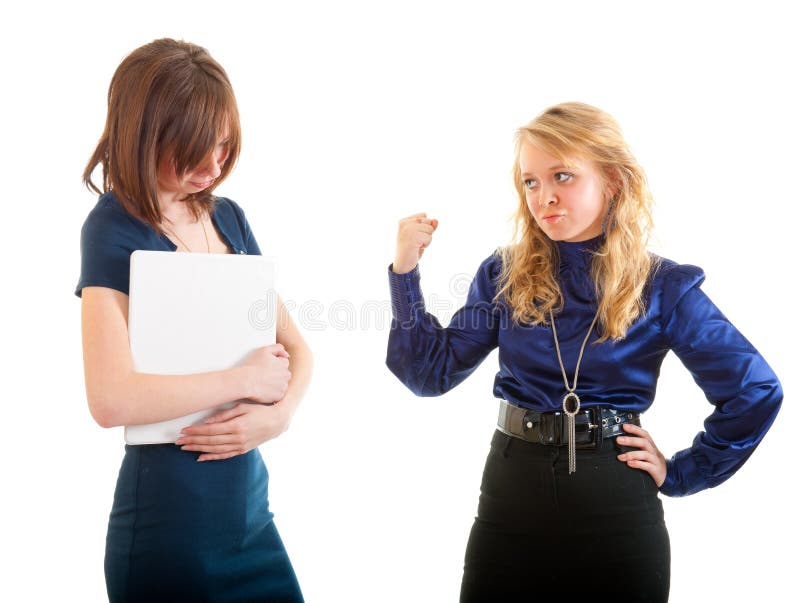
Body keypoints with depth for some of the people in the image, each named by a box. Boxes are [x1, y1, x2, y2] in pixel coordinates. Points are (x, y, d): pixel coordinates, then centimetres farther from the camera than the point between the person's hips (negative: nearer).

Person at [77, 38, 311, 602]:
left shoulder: (229, 217, 6)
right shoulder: (114, 229, -12)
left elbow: (295, 347, 8)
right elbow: (111, 399, -25)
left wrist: (279, 413, -13)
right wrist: (248, 378, -16)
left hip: (250, 505, 6)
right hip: (168, 512, -6)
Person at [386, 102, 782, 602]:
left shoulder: (661, 286, -6)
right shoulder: (504, 275, 0)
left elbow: (758, 391, -2)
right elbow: (431, 373, -3)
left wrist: (681, 474, -3)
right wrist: (405, 272, -11)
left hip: (617, 502, -1)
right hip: (510, 493, 2)